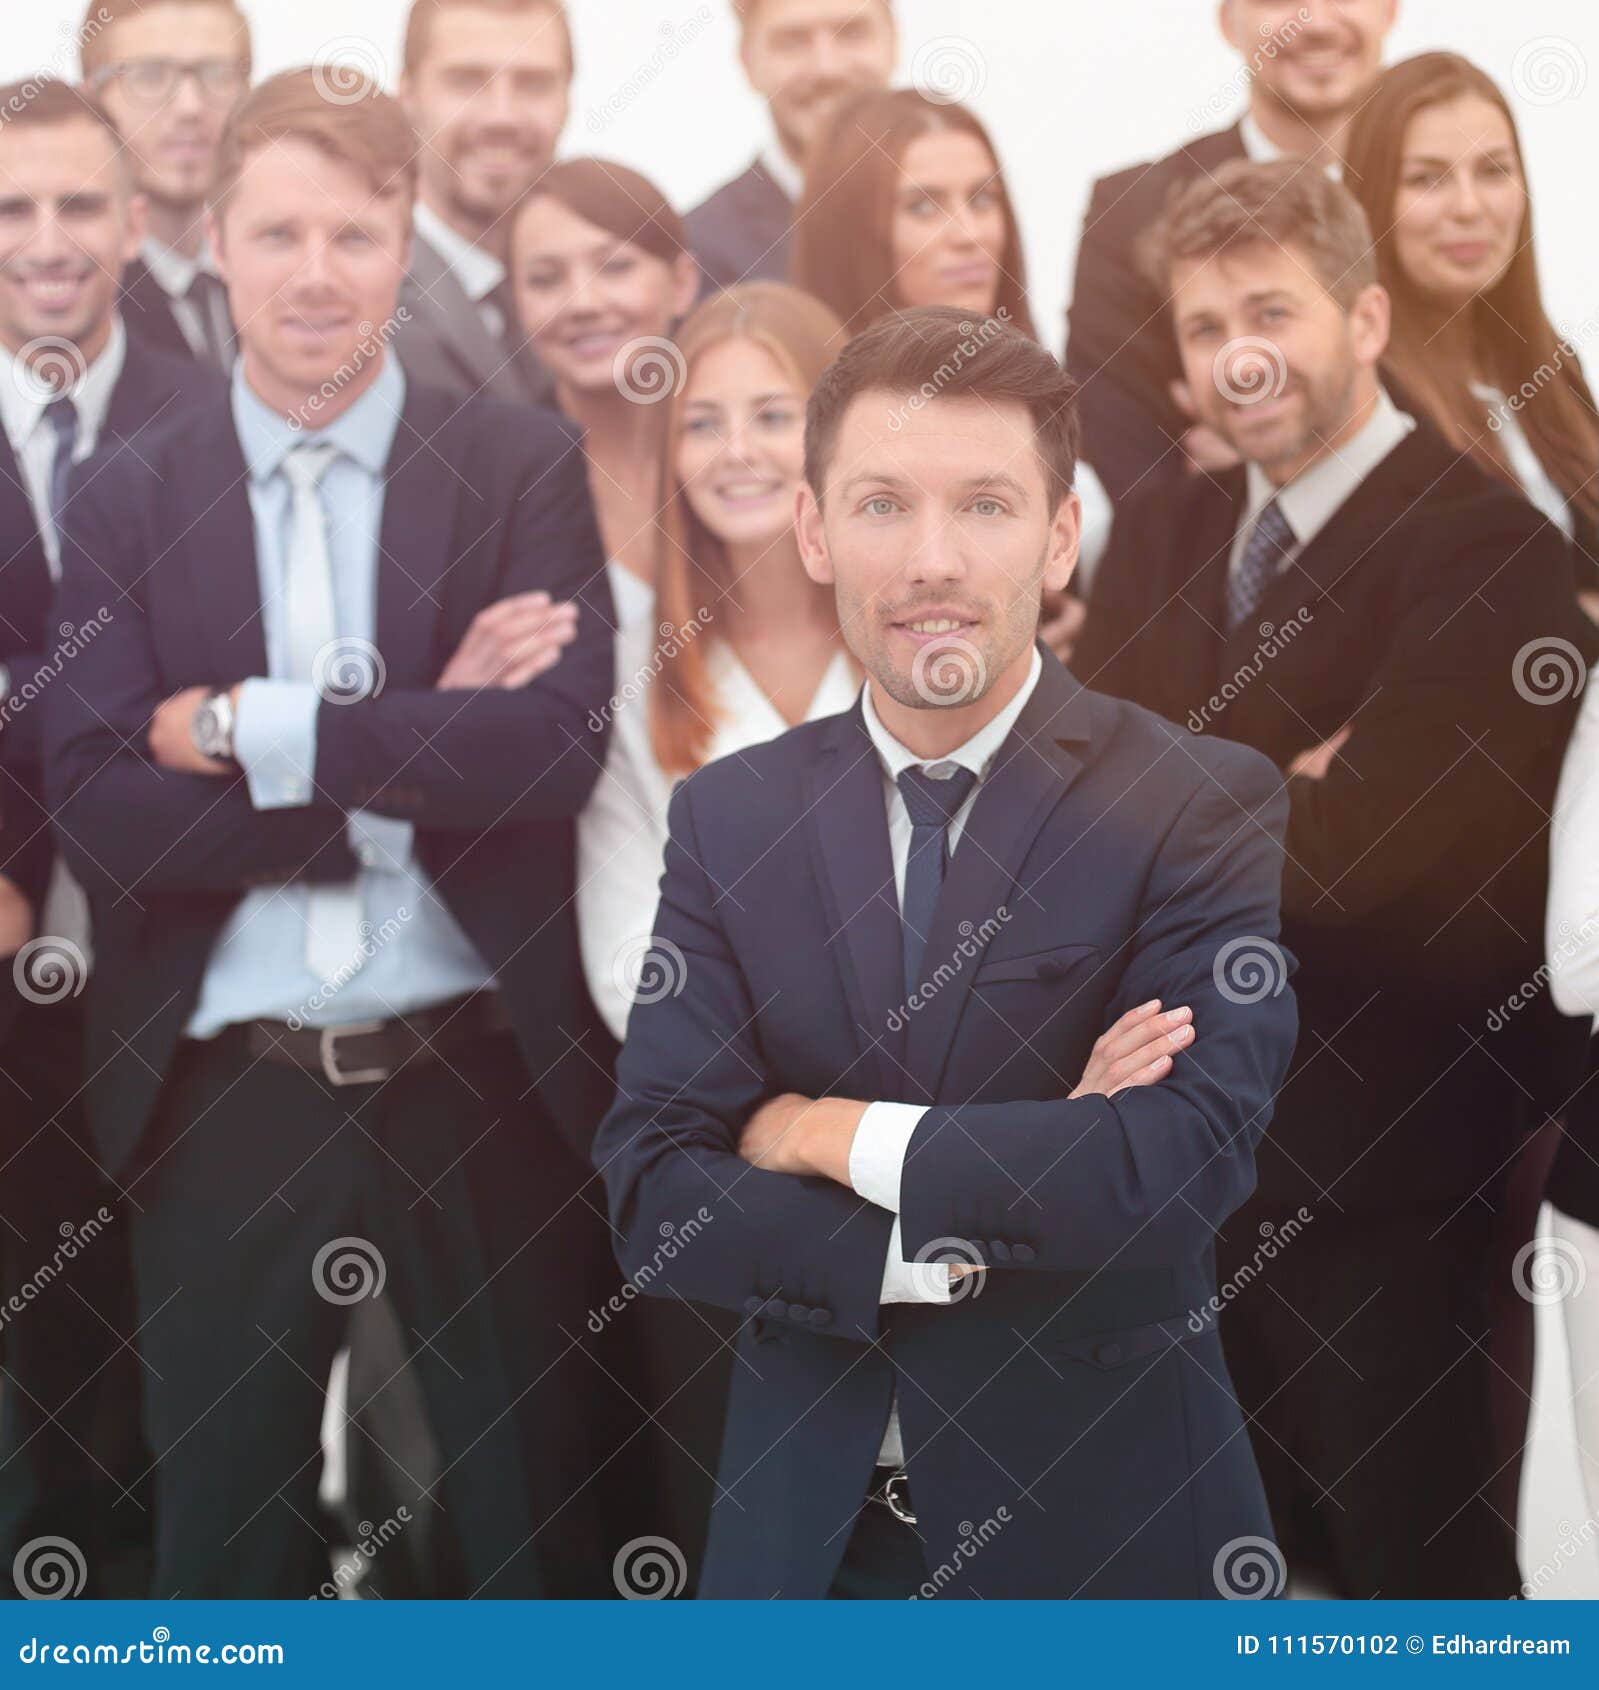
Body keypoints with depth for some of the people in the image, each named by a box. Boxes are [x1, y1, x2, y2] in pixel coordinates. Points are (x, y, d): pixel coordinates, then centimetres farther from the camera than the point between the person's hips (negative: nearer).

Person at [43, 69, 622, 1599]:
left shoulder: (523, 470, 2)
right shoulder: (129, 505, 4)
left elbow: (555, 746, -12)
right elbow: (94, 812, -7)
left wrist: (251, 728, -13)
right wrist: (417, 754, -13)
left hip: (483, 1085, -1)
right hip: (223, 1102, 1)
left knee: (535, 1529, 9)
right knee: (222, 1545, 11)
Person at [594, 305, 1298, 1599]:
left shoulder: (1203, 808, -11)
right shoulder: (731, 816, 0)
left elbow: (1186, 1163, -23)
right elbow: (651, 1194, -7)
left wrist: (831, 1135, -15)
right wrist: (947, 1255, -20)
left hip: (1095, 1516, -2)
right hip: (804, 1517, 3)